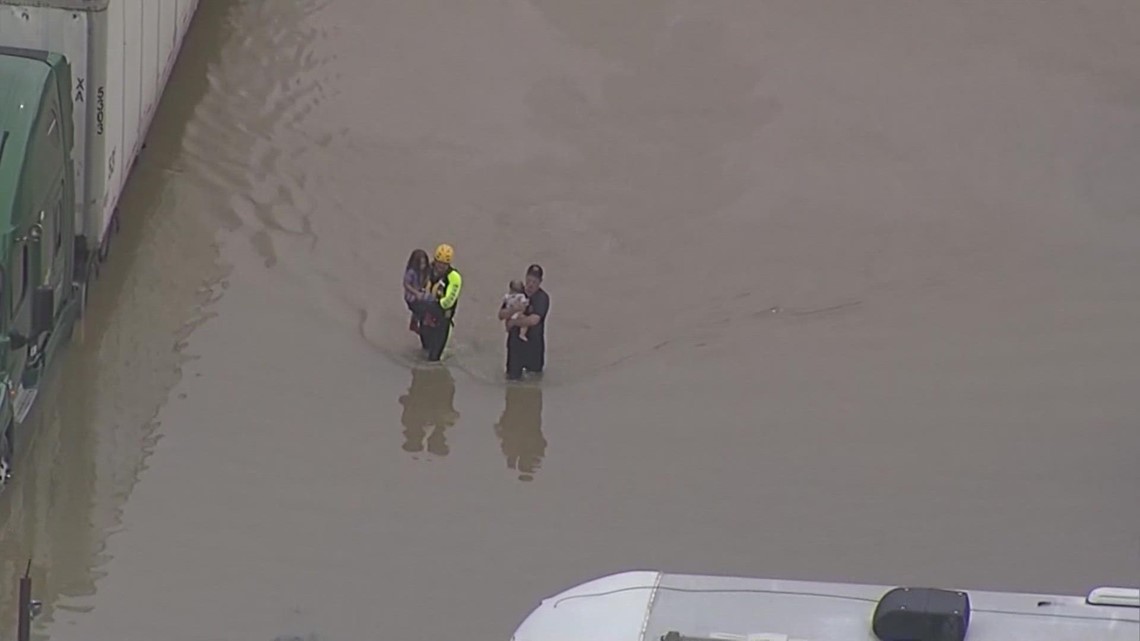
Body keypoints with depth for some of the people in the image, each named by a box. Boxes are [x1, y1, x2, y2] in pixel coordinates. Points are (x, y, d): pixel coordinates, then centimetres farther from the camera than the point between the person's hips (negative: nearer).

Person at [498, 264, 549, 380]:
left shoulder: (542, 298, -13)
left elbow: (534, 320, -26)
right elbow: (501, 315, -1)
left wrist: (513, 322, -13)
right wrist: (514, 309, -21)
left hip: (533, 344, -3)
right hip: (515, 343, 3)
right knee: (512, 378, 7)